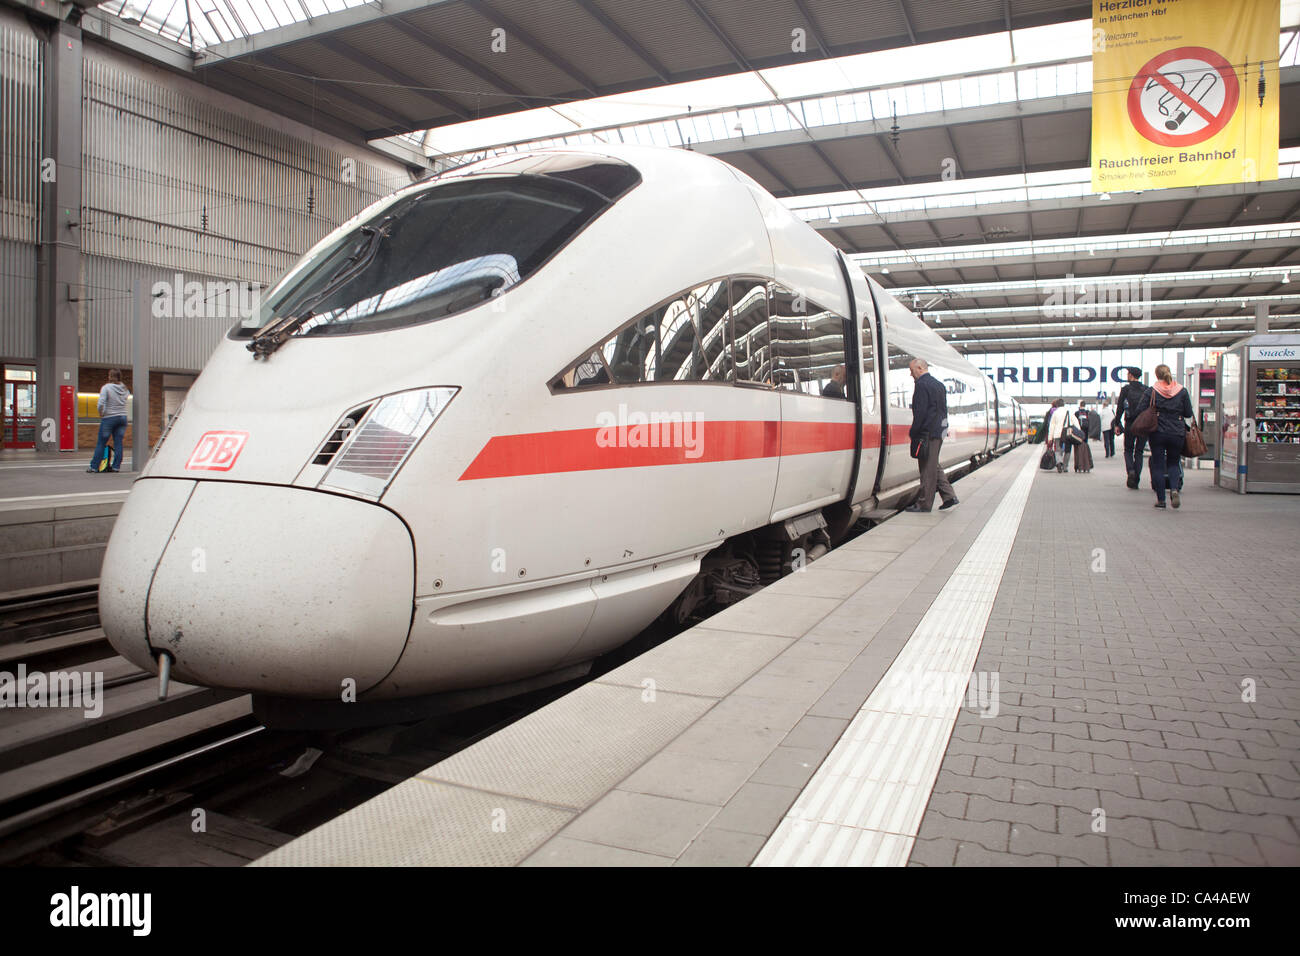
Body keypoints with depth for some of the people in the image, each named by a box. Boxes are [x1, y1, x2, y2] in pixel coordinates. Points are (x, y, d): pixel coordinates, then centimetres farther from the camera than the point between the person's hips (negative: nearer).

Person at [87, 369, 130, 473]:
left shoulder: (106, 388, -10)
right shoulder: (124, 388, 5)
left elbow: (101, 403, -17)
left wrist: (101, 414, -4)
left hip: (109, 418, -4)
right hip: (123, 417, 4)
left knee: (101, 443, 4)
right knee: (119, 443, 5)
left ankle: (94, 466, 7)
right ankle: (116, 466, 4)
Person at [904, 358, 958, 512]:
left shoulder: (922, 385, -13)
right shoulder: (939, 384, 17)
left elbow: (920, 411, -18)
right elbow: (943, 409, 19)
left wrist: (913, 432, -12)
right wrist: (941, 427, 19)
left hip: (927, 432, -9)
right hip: (939, 430, 9)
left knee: (927, 468, -4)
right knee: (933, 466, 17)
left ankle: (924, 504, 2)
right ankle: (949, 496, 15)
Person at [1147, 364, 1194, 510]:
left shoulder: (1152, 391, -5)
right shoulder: (1182, 391, 0)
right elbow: (1189, 414, 3)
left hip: (1157, 433, -2)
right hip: (1177, 433, 2)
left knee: (1158, 465, 6)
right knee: (1174, 463, 17)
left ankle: (1160, 499, 6)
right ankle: (1174, 488, -8)